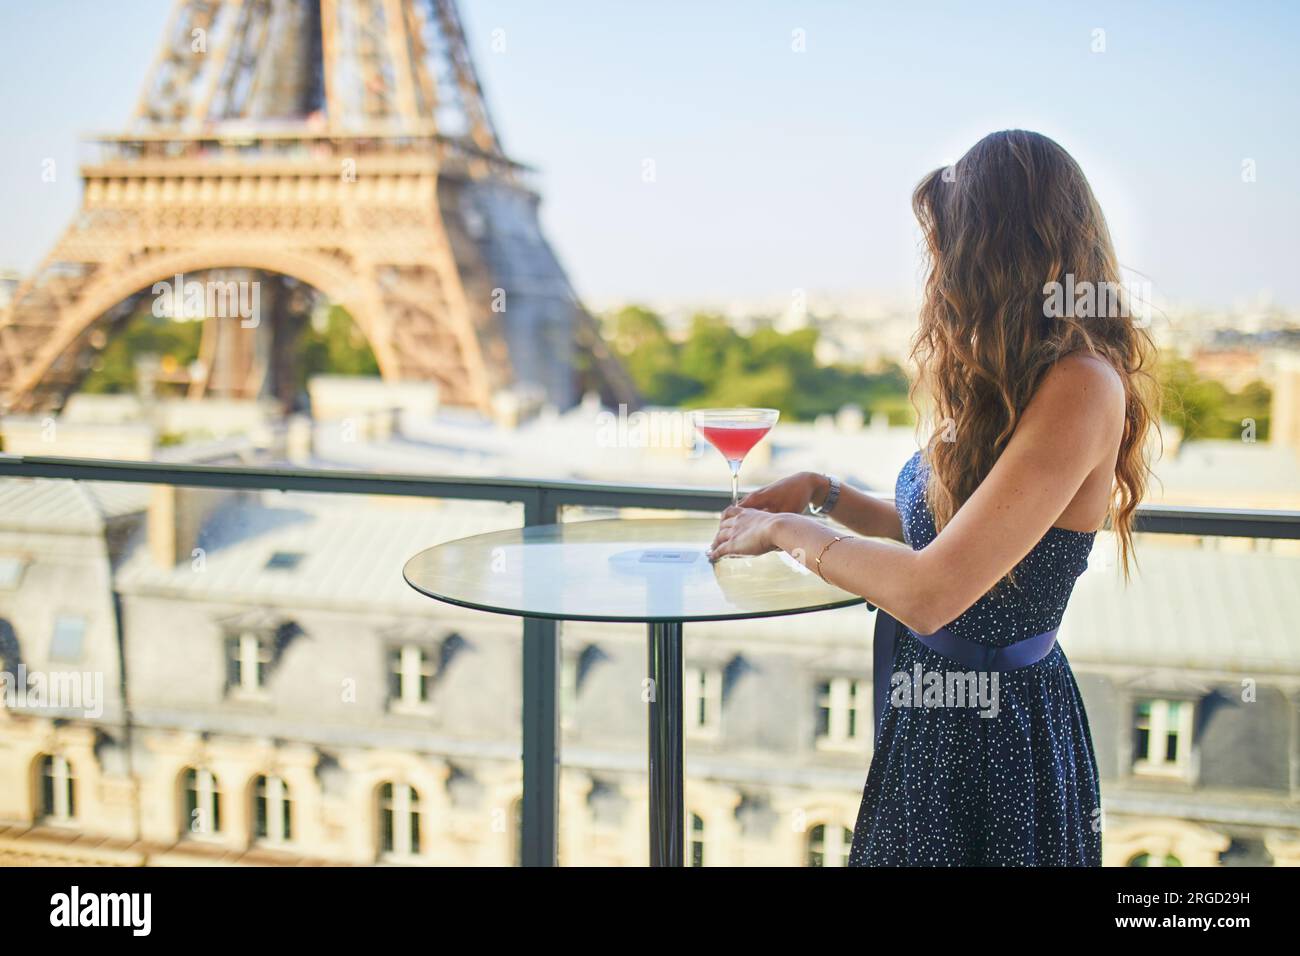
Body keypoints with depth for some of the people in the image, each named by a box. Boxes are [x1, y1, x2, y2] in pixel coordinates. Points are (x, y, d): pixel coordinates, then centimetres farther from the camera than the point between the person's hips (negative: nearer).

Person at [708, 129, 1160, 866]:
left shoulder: (1082, 387, -24)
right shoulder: (1009, 383, 4)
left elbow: (929, 592, -29)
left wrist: (787, 530, -15)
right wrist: (822, 493, 9)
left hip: (998, 728, -8)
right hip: (938, 705, 8)